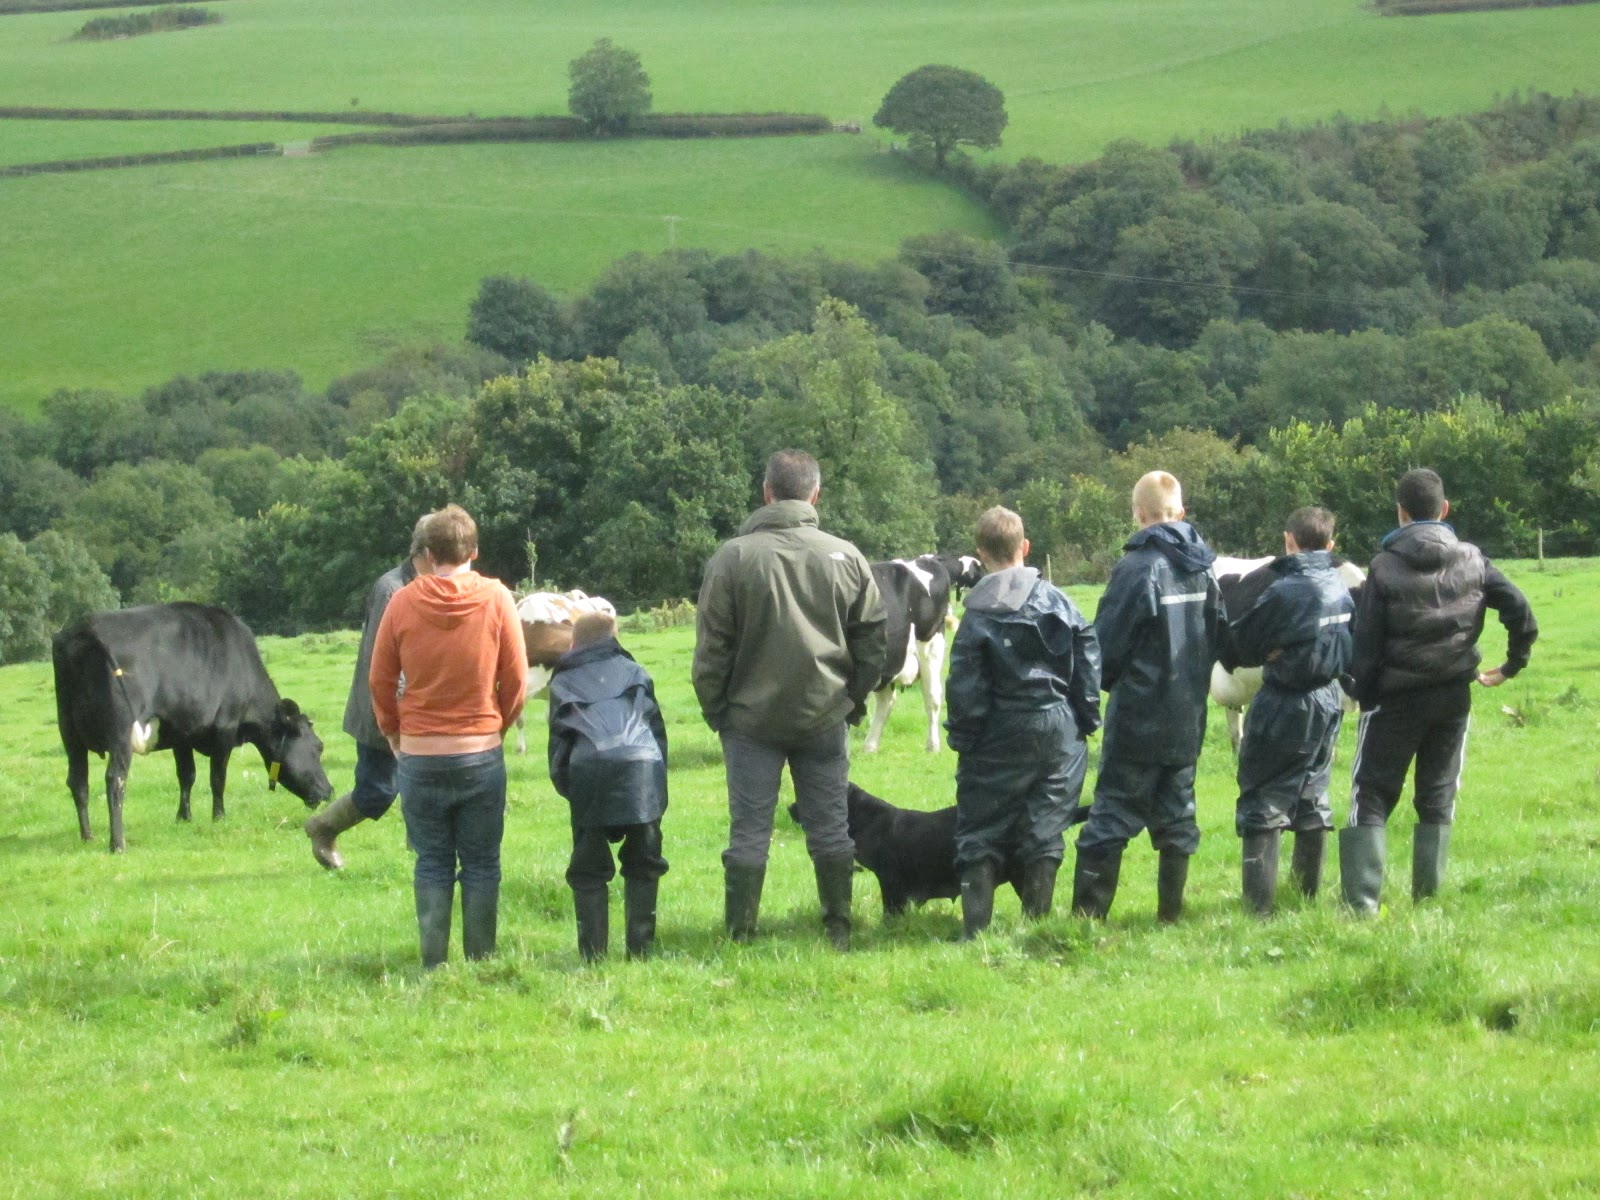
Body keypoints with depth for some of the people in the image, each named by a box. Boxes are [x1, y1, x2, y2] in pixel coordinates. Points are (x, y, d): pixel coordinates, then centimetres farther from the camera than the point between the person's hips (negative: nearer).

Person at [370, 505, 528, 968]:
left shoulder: (403, 603, -4)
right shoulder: (496, 599, -6)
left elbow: (379, 682, 4)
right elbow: (516, 680, 0)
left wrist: (394, 734, 20)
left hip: (419, 756, 1)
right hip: (481, 755, -1)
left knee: (432, 864, 8)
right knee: (481, 864, 7)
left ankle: (433, 964, 5)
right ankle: (481, 962, 8)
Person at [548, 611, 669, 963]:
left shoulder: (562, 683, 24)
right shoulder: (633, 672, 26)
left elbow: (558, 738, 16)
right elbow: (656, 724, 22)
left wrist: (563, 784, 21)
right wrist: (659, 778, 25)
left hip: (588, 769, -1)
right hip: (642, 763, 1)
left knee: (588, 870, 6)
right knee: (642, 866, 12)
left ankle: (593, 953, 0)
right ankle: (640, 948, 7)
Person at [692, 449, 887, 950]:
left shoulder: (732, 557, -8)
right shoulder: (844, 557, -1)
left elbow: (711, 648, -5)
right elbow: (874, 638, 5)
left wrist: (715, 710, 6)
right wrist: (854, 697, 16)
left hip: (750, 718, -2)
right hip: (825, 716, 2)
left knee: (749, 830, 3)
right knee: (830, 827, 10)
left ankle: (740, 935, 5)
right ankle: (839, 929, 15)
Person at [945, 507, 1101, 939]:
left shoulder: (980, 614, -9)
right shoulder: (1057, 600, 1)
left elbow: (966, 685, -10)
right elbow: (1089, 656, 4)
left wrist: (962, 737, 0)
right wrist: (1086, 720, 12)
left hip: (1001, 737, -3)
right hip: (1060, 733, 3)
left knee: (980, 835, 4)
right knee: (1045, 830, 9)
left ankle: (975, 928, -3)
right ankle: (1037, 921, 7)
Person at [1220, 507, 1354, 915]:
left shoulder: (1284, 591, -19)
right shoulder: (1341, 588, 1)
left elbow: (1239, 643, -11)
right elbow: (1351, 644, 9)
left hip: (1284, 706, -7)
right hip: (1328, 701, 7)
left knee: (1263, 803, -1)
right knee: (1313, 797, 18)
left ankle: (1260, 901, -4)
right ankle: (1309, 892, 24)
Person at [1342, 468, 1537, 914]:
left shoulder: (1386, 568, -10)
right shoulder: (1472, 560, 0)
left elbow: (1366, 644, -11)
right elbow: (1521, 612, -5)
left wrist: (1363, 695, -3)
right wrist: (1512, 665, 8)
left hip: (1396, 697, -3)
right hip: (1454, 694, 3)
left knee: (1372, 795, 2)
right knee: (1438, 797, 13)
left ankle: (1363, 898, -9)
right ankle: (1428, 893, 12)